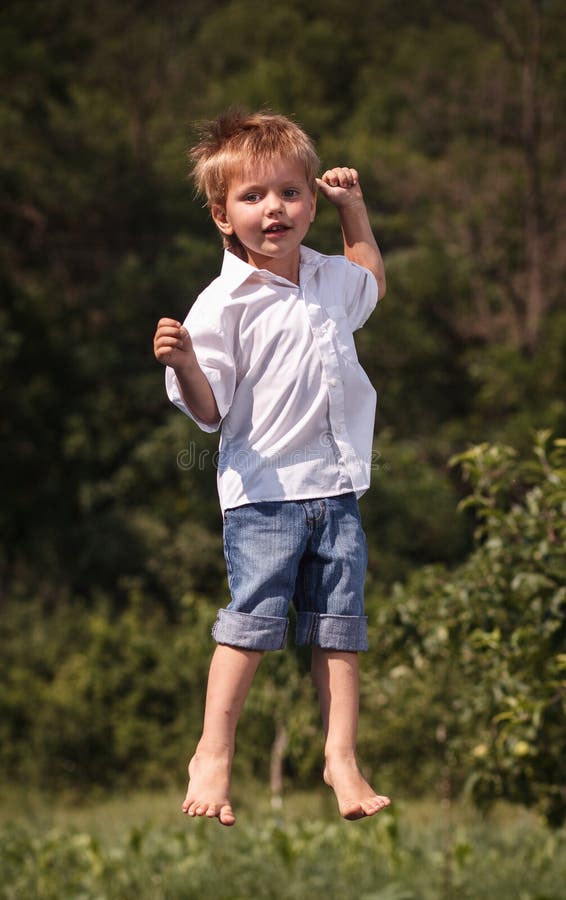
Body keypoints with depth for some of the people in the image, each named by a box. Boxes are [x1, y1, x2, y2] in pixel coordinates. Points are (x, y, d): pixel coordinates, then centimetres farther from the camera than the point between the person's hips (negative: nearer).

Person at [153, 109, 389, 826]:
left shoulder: (332, 280, 9)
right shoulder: (224, 303, -10)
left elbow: (371, 284, 36)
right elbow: (210, 410, -9)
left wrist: (354, 209, 24)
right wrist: (183, 364, -30)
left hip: (336, 487, 5)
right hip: (263, 491, -5)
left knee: (339, 626, 5)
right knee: (253, 619, -9)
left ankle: (342, 756, 11)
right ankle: (213, 753, 1)